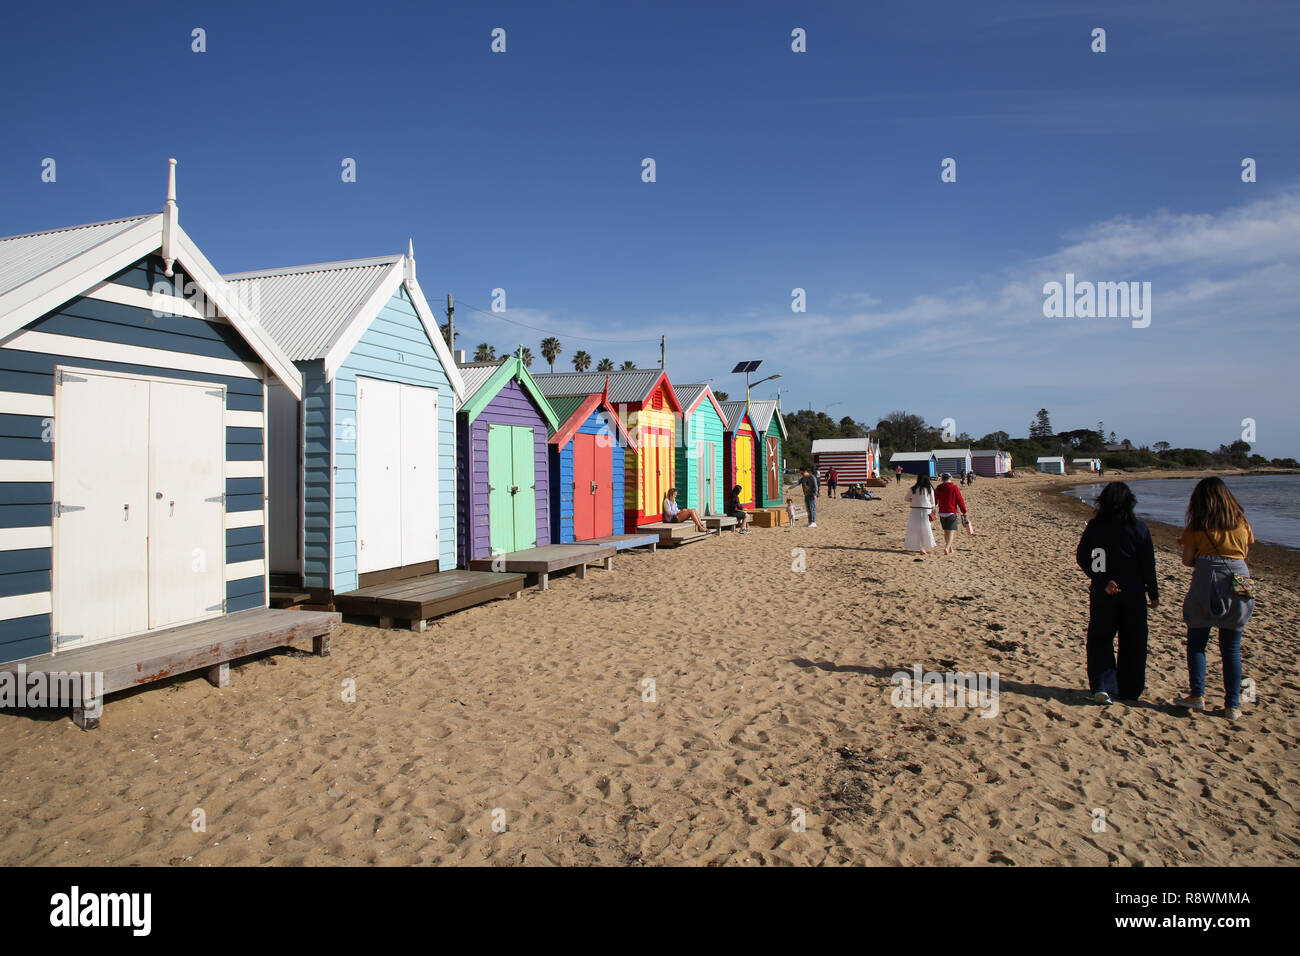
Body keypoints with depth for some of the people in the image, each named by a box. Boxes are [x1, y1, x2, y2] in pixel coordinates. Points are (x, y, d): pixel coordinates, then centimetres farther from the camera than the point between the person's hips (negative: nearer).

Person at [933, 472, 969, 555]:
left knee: (946, 531, 16)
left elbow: (935, 500, 8)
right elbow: (960, 500, -6)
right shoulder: (954, 487, -6)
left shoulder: (938, 488, 4)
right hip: (951, 513, -4)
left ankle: (950, 548, 25)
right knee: (951, 531, -5)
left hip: (941, 513, 4)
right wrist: (964, 512, 2)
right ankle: (947, 547, -23)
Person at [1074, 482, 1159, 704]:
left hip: (1102, 594, 0)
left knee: (1100, 639, 8)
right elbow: (1148, 565, -2)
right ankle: (1130, 689, 22)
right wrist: (1153, 594, 6)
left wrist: (1099, 578, -2)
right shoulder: (1139, 529, -7)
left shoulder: (1094, 527, -5)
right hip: (1133, 593, 0)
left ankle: (1102, 686, -5)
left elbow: (1081, 557, -5)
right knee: (1132, 642, 13)